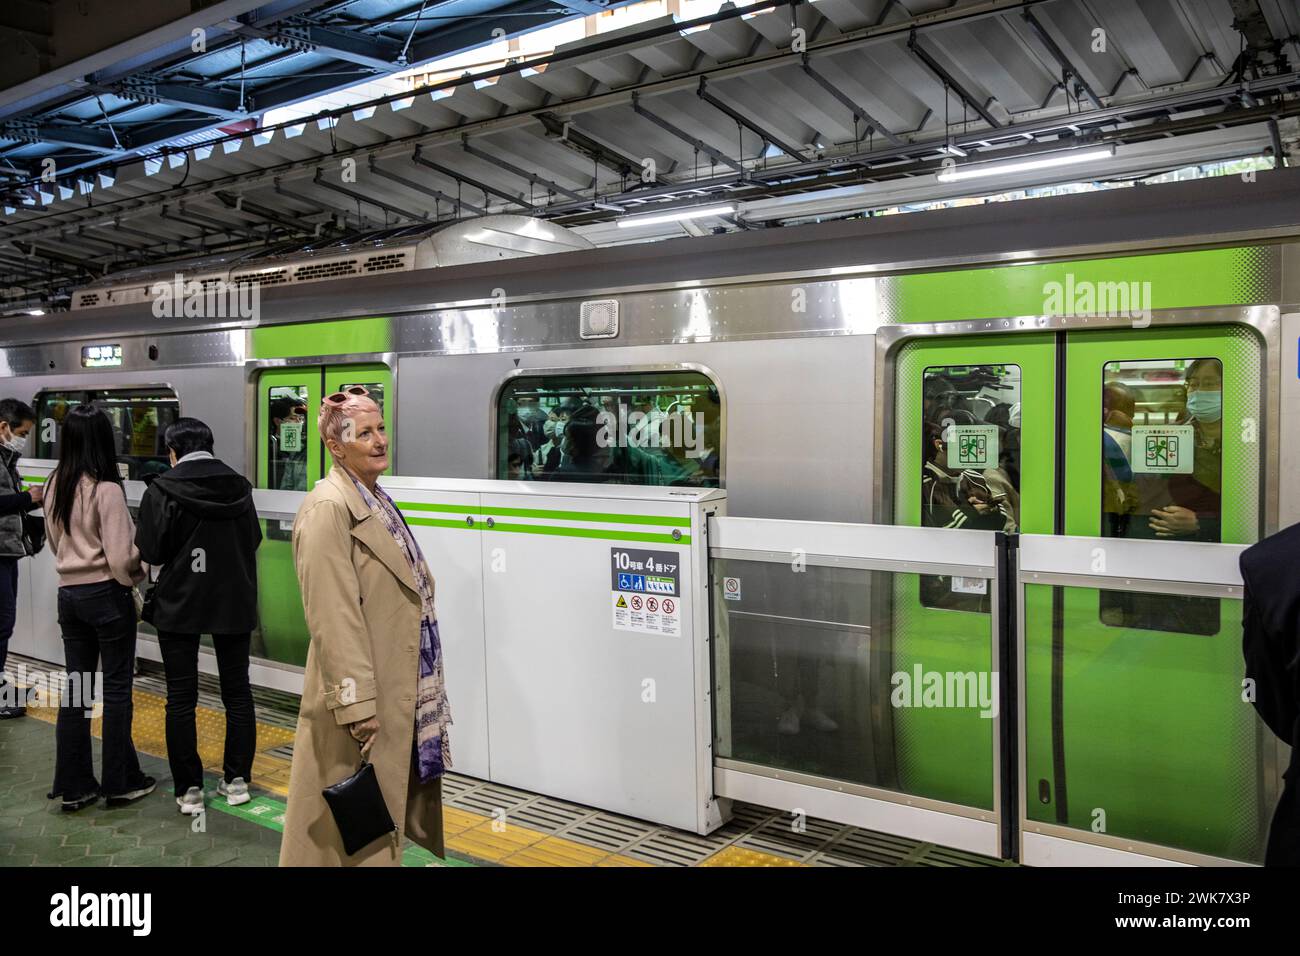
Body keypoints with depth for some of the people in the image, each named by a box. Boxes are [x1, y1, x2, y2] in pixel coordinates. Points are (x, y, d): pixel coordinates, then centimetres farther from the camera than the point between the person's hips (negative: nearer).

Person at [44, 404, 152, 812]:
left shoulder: (54, 487, 4)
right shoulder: (106, 490, -17)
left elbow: (55, 542, 16)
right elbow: (120, 557, -18)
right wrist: (133, 580, 0)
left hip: (69, 593, 6)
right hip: (107, 594, -6)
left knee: (76, 686, 12)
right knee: (116, 688, 5)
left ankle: (73, 785, 19)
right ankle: (121, 782, 16)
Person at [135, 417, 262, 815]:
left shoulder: (163, 491, -11)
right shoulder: (239, 487, 0)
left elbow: (151, 553, -12)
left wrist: (180, 552, 8)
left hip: (180, 605, -3)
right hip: (234, 603, 3)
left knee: (181, 697, 6)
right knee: (237, 690, 13)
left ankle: (189, 789, 10)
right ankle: (237, 779, 18)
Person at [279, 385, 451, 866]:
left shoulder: (377, 500, 12)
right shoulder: (328, 508, -17)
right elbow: (333, 617, -23)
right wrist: (357, 706, -24)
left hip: (400, 698, 9)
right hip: (363, 700, -9)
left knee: (382, 820, 20)